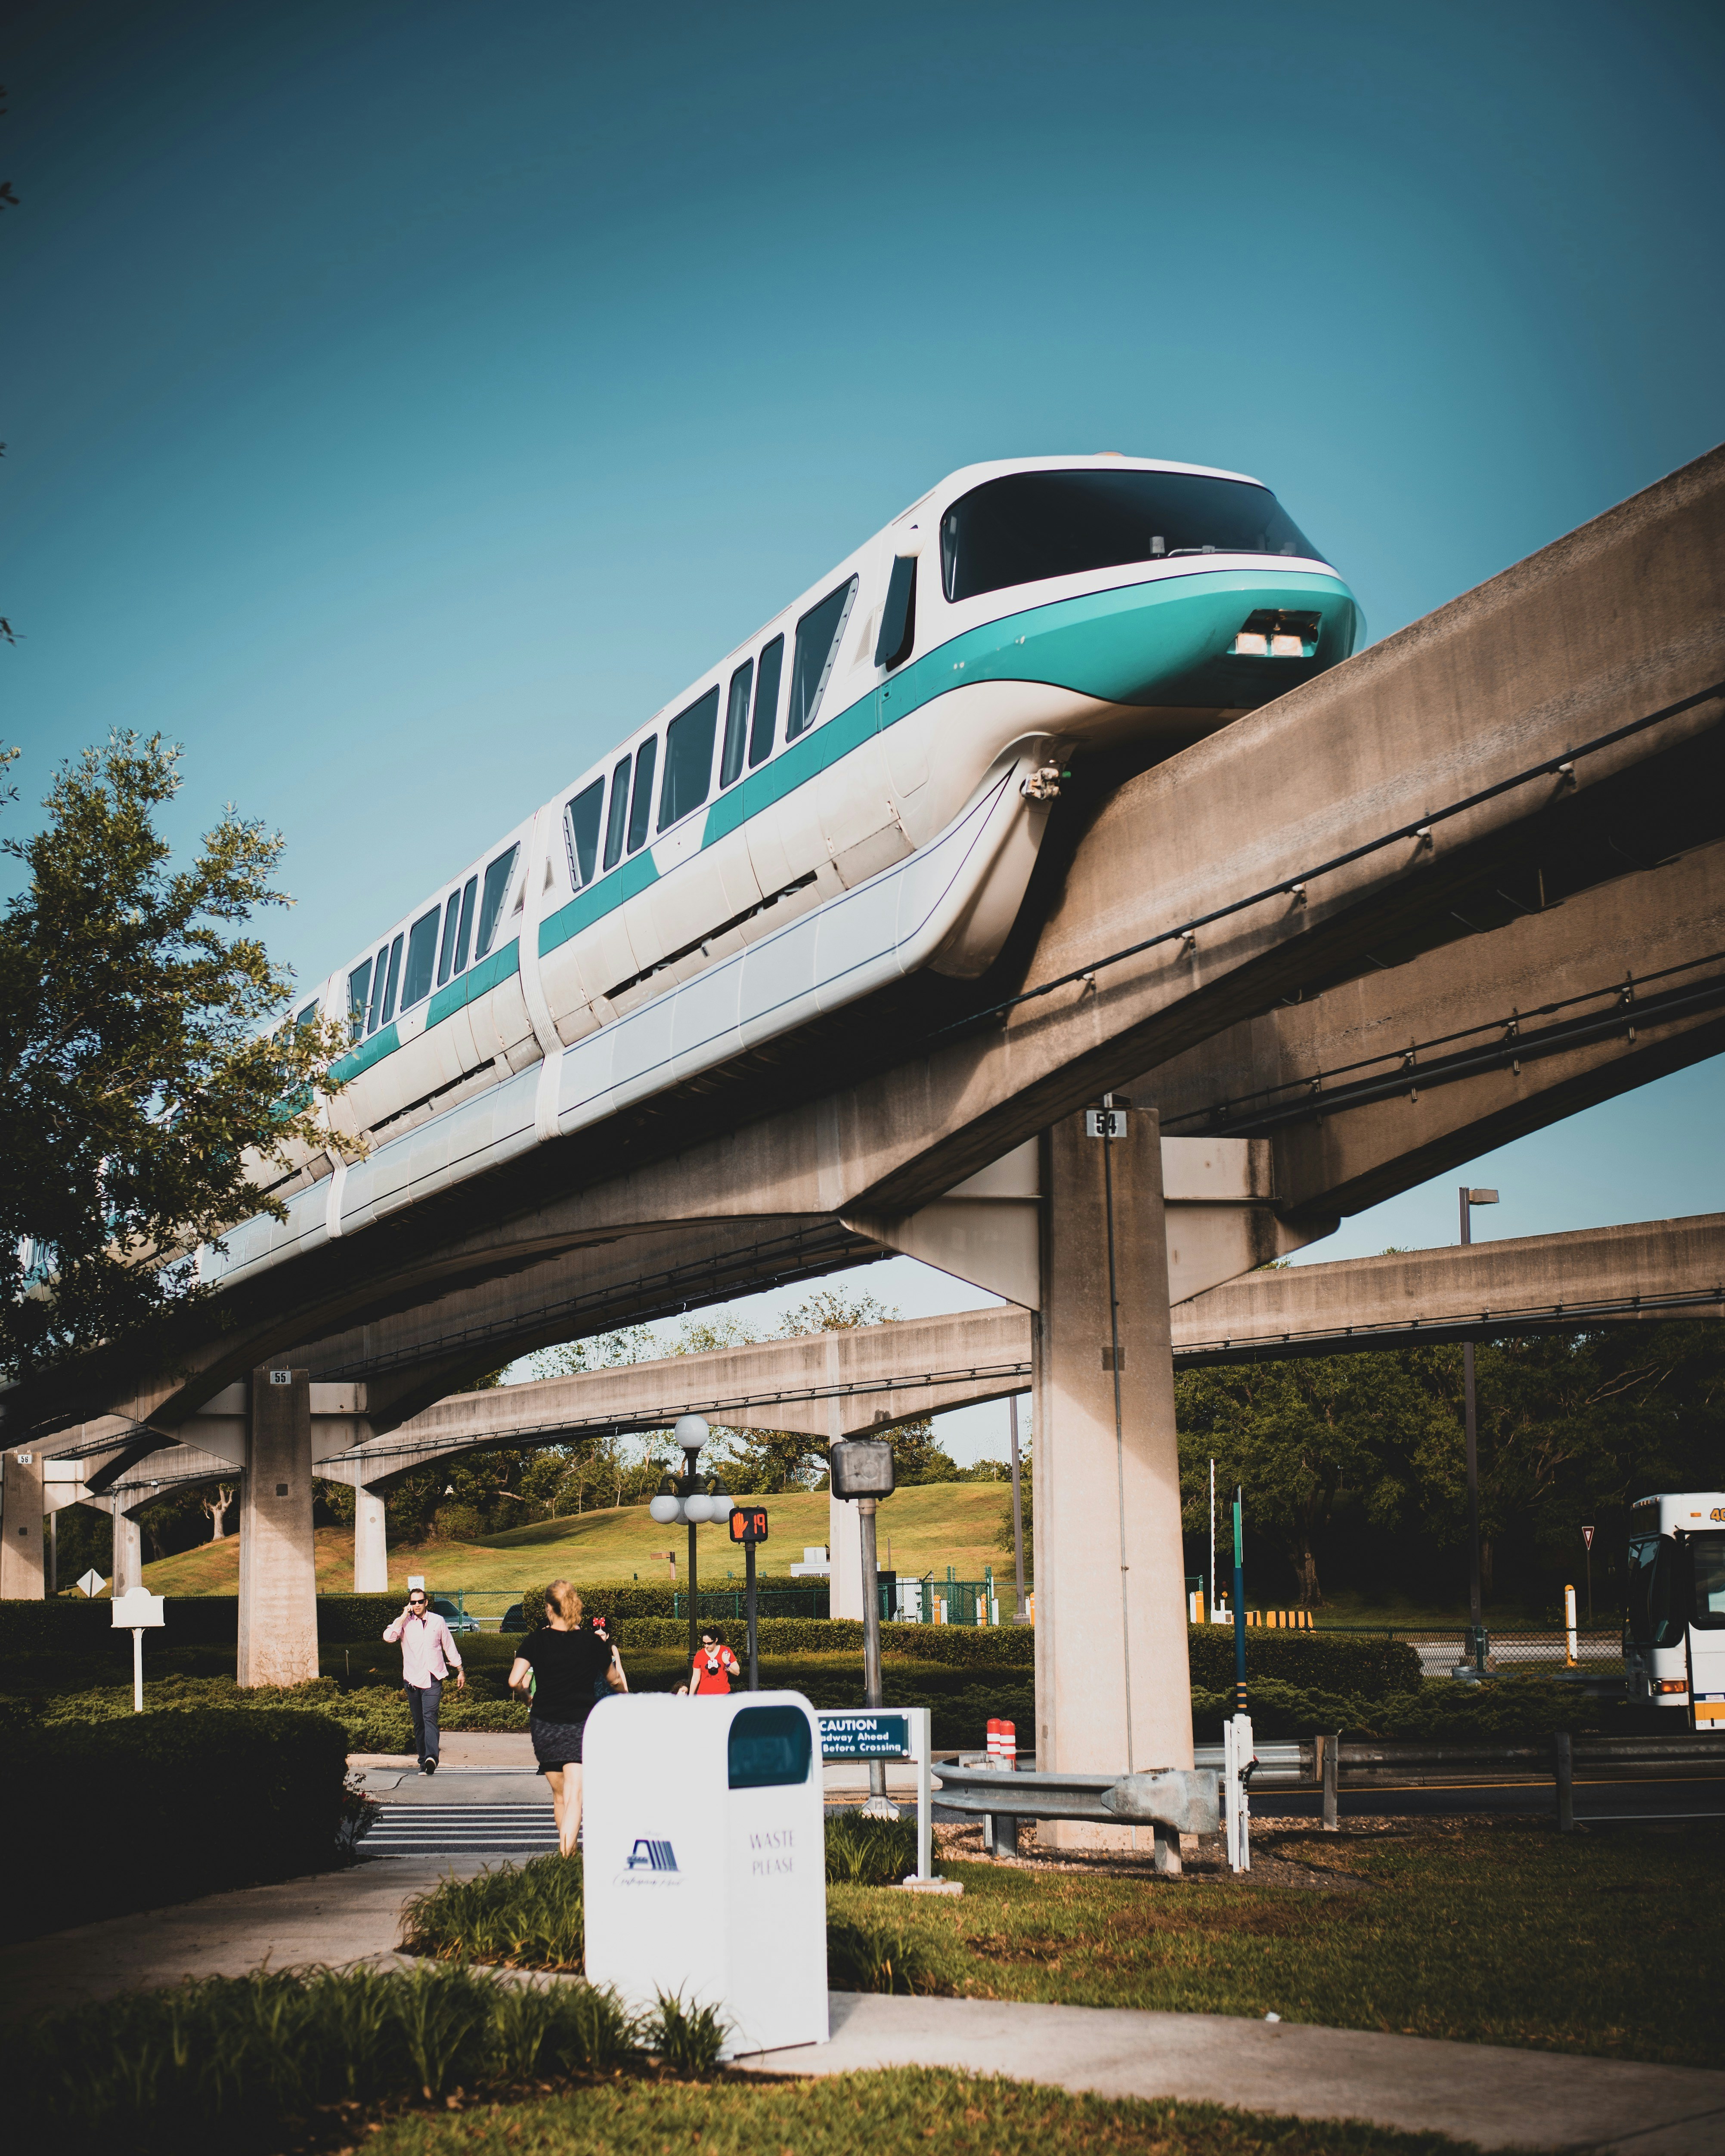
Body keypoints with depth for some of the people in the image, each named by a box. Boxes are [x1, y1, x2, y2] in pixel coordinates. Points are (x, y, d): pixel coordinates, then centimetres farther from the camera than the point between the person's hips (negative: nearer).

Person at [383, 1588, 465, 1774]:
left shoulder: (438, 1621, 8)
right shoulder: (404, 1623, 5)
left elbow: (449, 1646, 16)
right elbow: (388, 1637, -14)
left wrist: (460, 1670, 19)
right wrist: (404, 1617, -11)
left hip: (433, 1679, -2)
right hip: (412, 1679, 2)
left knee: (430, 1717, -18)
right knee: (418, 1723, 5)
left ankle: (431, 1757, -32)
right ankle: (423, 1760, 11)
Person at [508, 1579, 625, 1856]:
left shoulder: (536, 1641, -3)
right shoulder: (594, 1642, -1)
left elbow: (515, 1681, -13)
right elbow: (615, 1681, 14)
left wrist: (527, 1696, 10)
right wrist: (627, 1697, 37)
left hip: (544, 1726, 2)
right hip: (581, 1724, -1)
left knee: (559, 1795, 19)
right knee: (574, 1796, -9)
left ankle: (567, 1852, 33)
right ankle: (567, 1859, -26)